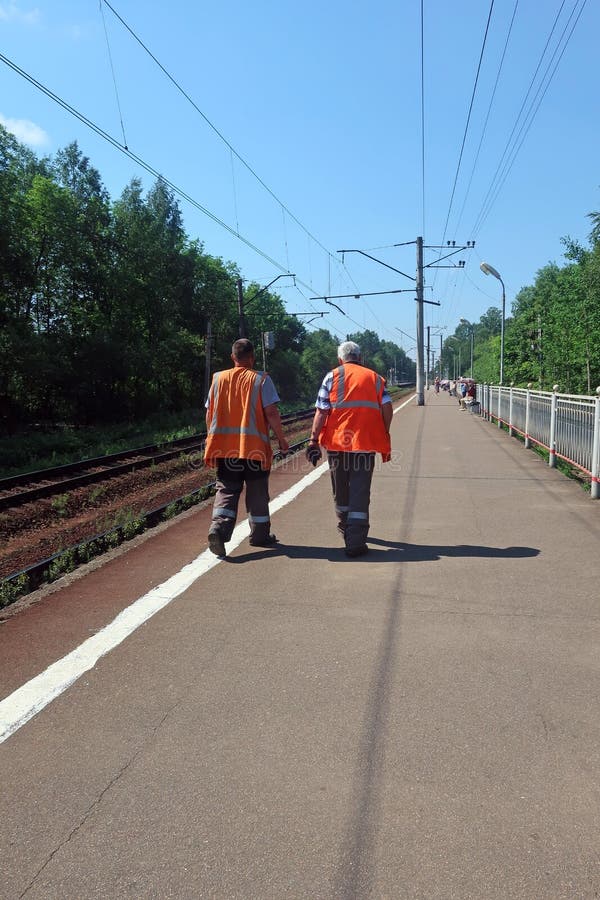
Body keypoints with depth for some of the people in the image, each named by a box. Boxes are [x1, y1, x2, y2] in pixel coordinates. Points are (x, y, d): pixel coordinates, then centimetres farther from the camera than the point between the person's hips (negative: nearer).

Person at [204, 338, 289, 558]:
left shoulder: (219, 379, 6)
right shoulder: (260, 380, -4)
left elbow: (209, 414, 8)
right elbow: (271, 413, -10)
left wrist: (211, 440, 19)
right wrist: (281, 439, 1)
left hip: (225, 447, 3)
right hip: (255, 446, -2)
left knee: (226, 490, 7)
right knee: (257, 493, 10)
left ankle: (218, 527, -15)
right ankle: (260, 535, 21)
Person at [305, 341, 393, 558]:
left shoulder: (332, 376, 5)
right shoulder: (374, 377, 10)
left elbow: (321, 412, -3)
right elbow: (387, 409, 1)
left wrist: (314, 440, -3)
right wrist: (383, 436, 11)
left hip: (337, 442, 0)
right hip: (365, 443, 0)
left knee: (340, 489, 18)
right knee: (360, 492, 0)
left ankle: (344, 527, 38)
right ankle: (356, 542, -6)